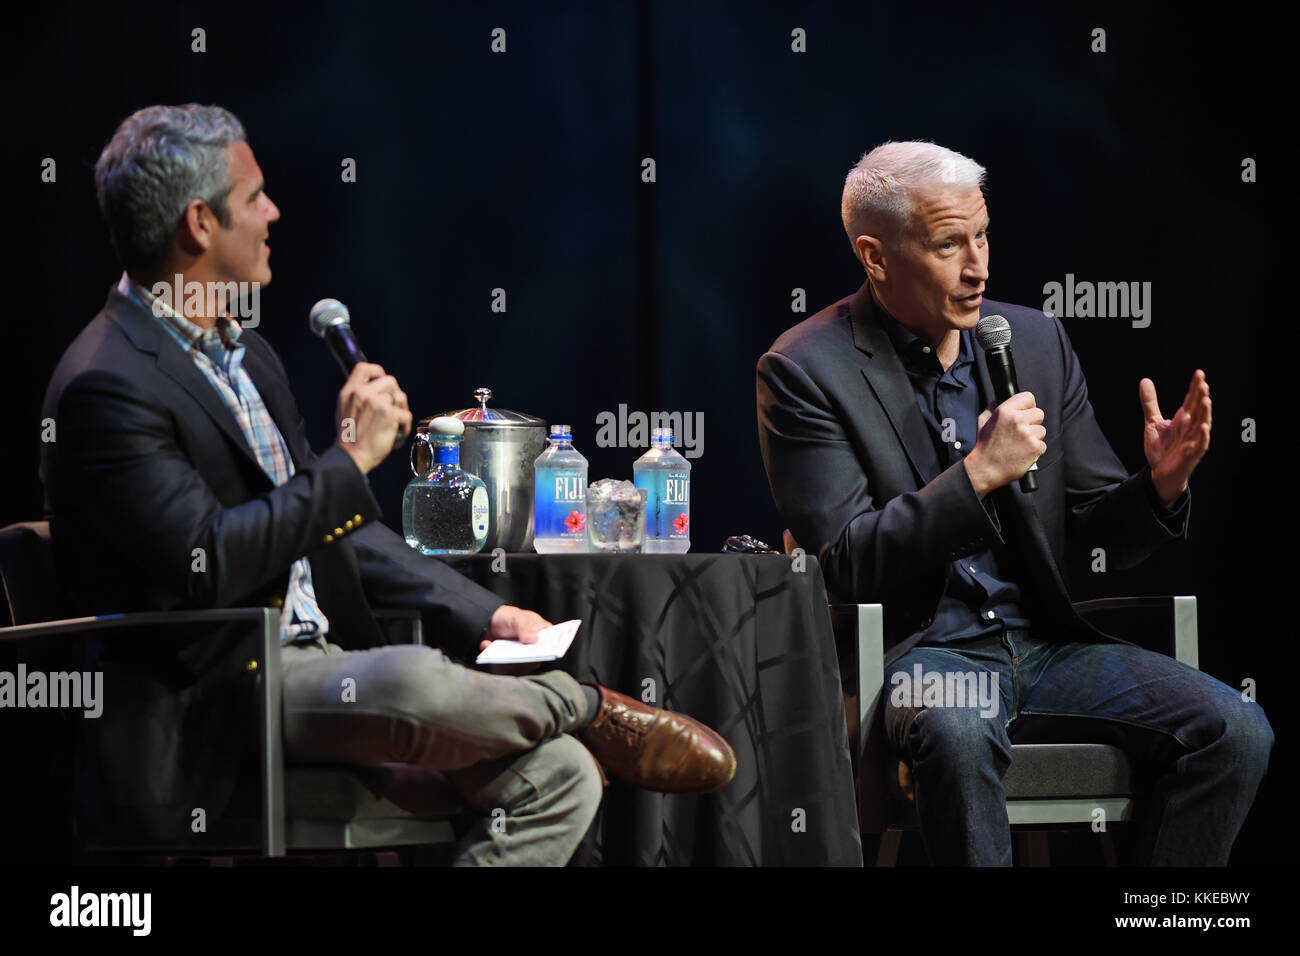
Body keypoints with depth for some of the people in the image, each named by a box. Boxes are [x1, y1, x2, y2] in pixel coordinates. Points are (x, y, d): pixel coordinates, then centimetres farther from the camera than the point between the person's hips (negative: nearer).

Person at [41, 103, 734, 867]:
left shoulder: (243, 351, 17)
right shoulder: (108, 386, -14)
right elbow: (207, 563, -24)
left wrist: (480, 613, 10)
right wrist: (352, 457, -15)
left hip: (316, 661, 9)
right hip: (213, 700, -9)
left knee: (558, 777, -10)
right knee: (414, 682, -35)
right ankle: (591, 709, -5)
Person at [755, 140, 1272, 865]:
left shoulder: (1037, 340, 10)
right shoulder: (807, 371, -5)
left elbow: (1101, 534, 13)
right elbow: (847, 565, -12)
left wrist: (1161, 484, -10)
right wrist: (979, 473, -21)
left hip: (1048, 642, 5)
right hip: (920, 649, -5)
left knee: (1236, 731, -17)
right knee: (960, 734, -39)